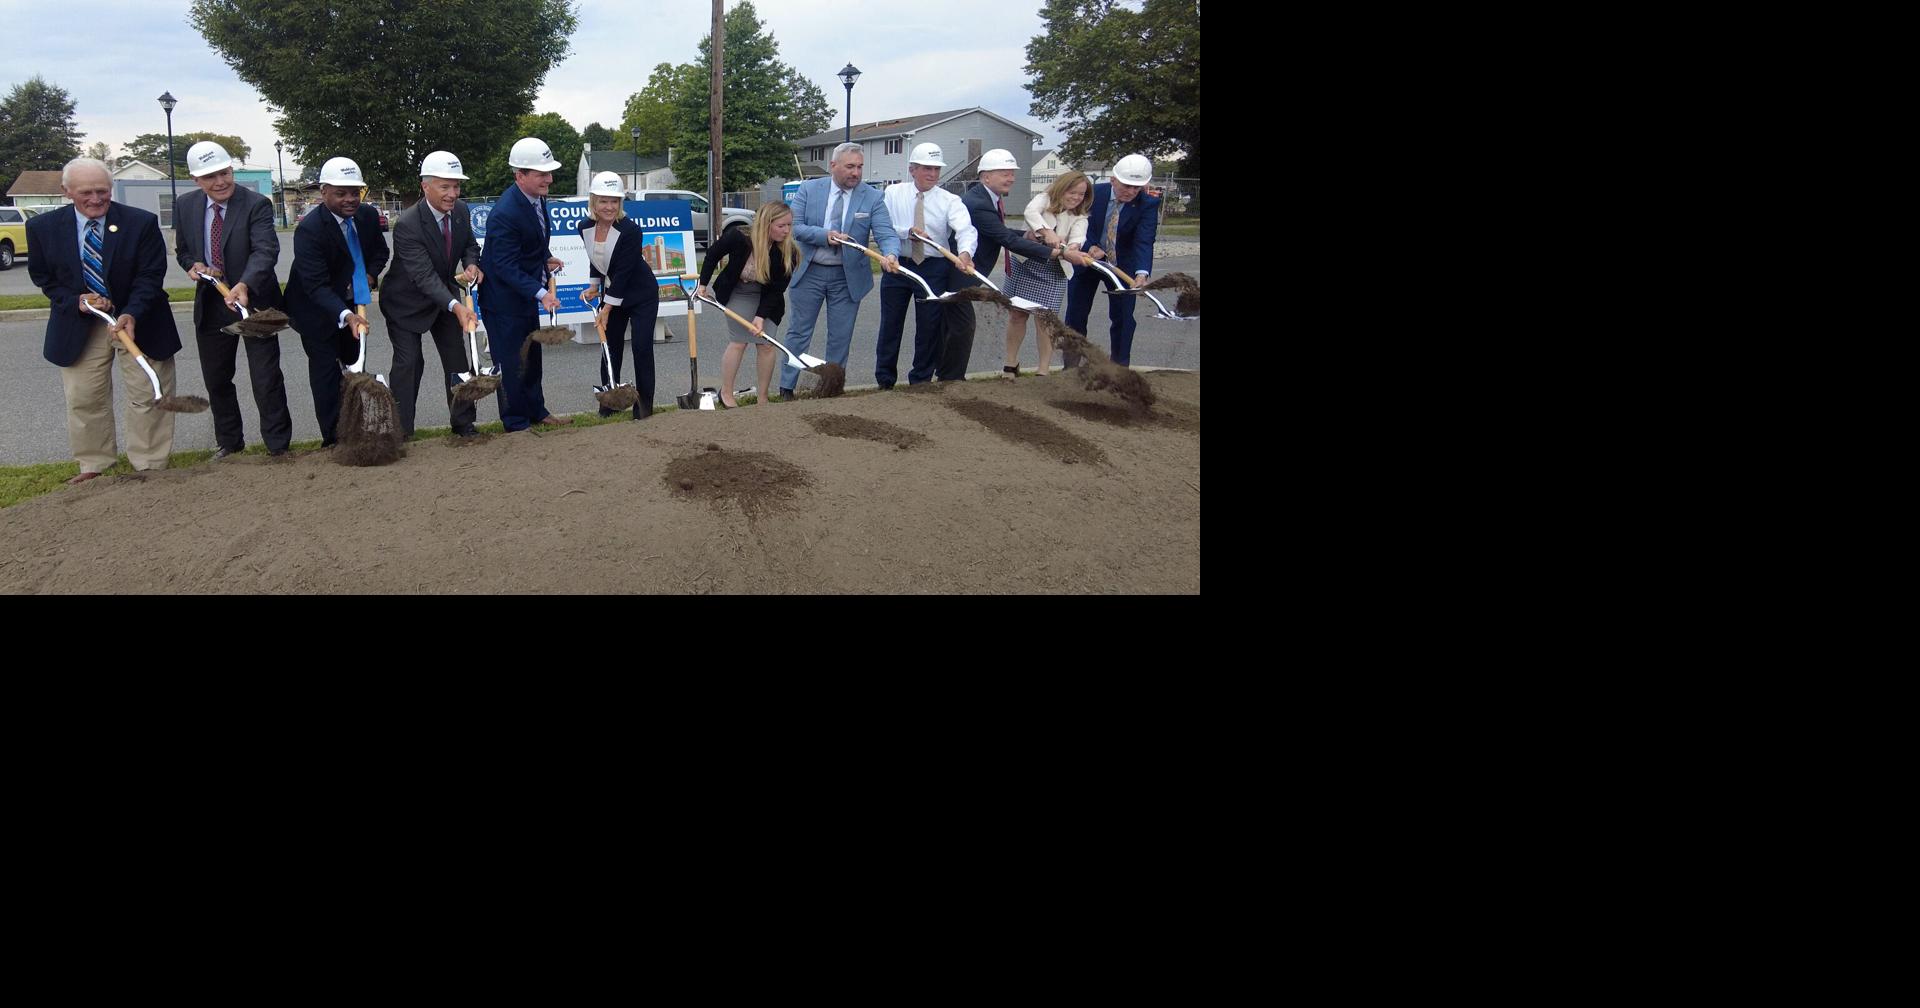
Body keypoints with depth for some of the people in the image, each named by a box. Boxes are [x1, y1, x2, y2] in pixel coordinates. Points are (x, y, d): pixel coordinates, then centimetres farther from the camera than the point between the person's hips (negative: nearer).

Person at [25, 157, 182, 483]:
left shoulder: (141, 222, -13)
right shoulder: (42, 227, -5)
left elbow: (151, 274, -13)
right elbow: (43, 276, 5)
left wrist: (131, 315, -26)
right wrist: (75, 301, -14)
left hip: (138, 321, -2)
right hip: (78, 325, 2)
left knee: (147, 396, 3)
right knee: (83, 399, 9)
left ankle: (150, 466, 15)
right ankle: (93, 465, 25)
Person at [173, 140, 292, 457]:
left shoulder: (256, 205, -13)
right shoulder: (185, 208, 4)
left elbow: (266, 250, -27)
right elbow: (182, 251, 17)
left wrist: (245, 285, -44)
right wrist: (194, 265, -8)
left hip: (254, 302, -5)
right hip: (210, 306, 6)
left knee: (267, 380, -2)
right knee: (216, 381, 15)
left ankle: (278, 447, 7)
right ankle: (229, 442, 31)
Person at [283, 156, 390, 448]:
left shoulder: (368, 216, -10)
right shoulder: (309, 229, -30)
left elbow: (380, 251, 10)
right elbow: (316, 286, -34)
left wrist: (370, 275, -11)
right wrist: (346, 316, -49)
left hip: (353, 301, 7)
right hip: (316, 309, -6)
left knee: (356, 361, 16)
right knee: (325, 368, -6)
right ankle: (333, 437, -2)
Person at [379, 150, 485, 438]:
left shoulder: (461, 210, -11)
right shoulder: (406, 225, -31)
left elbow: (470, 244, 6)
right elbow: (424, 275, -36)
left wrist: (471, 264, -18)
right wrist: (456, 306, -49)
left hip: (445, 296, 6)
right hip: (407, 303, -5)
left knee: (457, 358, 6)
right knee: (408, 362, -6)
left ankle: (463, 423, 16)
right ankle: (401, 431, 3)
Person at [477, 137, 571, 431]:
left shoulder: (536, 197, -2)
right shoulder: (505, 214, -29)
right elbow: (506, 267, -29)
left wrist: (545, 258, 8)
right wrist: (541, 293, -37)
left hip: (526, 293, 9)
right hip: (503, 299, -9)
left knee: (532, 356, 20)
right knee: (511, 363, 2)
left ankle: (536, 412, 35)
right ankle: (515, 423, 15)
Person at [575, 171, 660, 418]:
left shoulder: (630, 230, -24)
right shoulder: (585, 228, -5)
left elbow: (623, 272, -23)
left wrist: (607, 308, -21)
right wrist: (595, 286, 13)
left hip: (642, 296, -5)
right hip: (611, 294, 5)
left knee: (642, 347, -9)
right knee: (610, 349, 6)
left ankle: (644, 405, 0)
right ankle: (608, 404, 16)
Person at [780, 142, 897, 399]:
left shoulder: (872, 197, -5)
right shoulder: (809, 190, -3)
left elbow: (886, 233, -13)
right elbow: (794, 226, -7)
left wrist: (891, 255, -36)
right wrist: (824, 235, -23)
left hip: (848, 277, 0)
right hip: (809, 272, 0)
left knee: (840, 337, 8)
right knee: (799, 332, 7)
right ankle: (786, 388, 16)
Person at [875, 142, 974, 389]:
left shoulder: (950, 201, -5)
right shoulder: (893, 193, 2)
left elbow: (966, 229, -22)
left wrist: (965, 252, -43)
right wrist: (907, 232, -23)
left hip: (933, 269, -1)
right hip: (897, 264, 1)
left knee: (929, 327, 5)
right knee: (890, 324, 8)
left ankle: (921, 382, 20)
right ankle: (884, 381, 21)